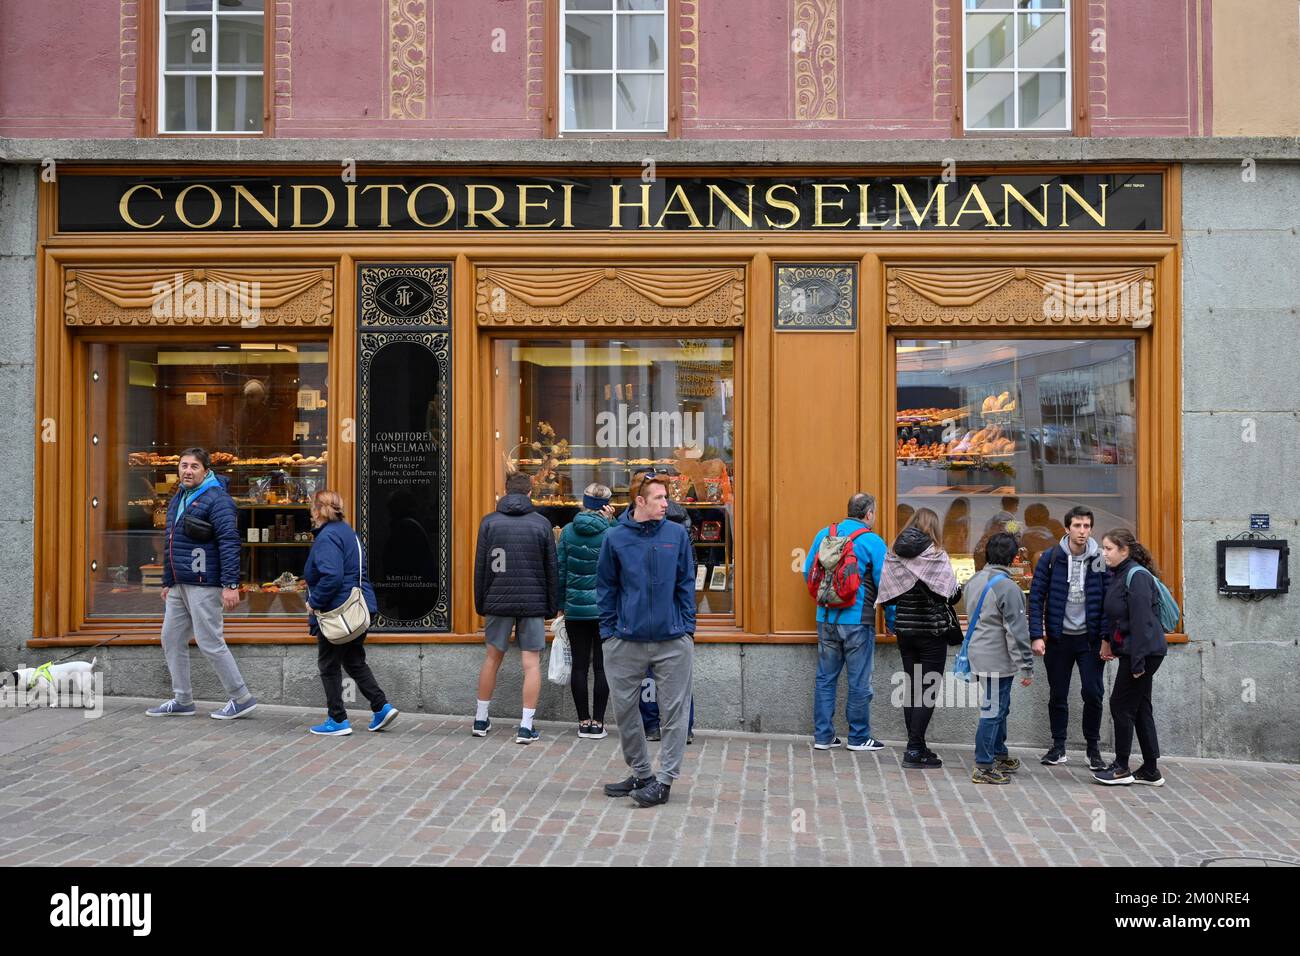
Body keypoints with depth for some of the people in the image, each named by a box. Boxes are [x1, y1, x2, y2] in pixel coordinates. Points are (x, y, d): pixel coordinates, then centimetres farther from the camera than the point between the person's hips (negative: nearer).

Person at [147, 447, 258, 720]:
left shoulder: (216, 499, -12)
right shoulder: (177, 500, 16)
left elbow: (229, 542, -19)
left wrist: (231, 585, -25)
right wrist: (167, 582, 23)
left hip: (204, 585, -9)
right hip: (179, 586, 9)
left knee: (210, 643, -6)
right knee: (171, 640, 12)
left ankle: (242, 699, 5)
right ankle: (182, 701, 23)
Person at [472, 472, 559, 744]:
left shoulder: (489, 522, 1)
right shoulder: (542, 523, -1)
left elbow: (480, 567, 3)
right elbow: (552, 569, 2)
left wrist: (480, 603, 11)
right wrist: (552, 607, 9)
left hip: (498, 601, 2)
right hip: (533, 603, -2)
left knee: (492, 658, 14)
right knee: (532, 662, 3)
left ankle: (480, 720, 23)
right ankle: (526, 727, 1)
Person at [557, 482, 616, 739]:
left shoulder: (568, 531, -1)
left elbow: (561, 570, 3)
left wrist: (561, 604, 12)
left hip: (575, 609, 2)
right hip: (605, 609, -2)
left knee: (579, 665, 8)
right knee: (602, 666, 4)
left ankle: (584, 721, 12)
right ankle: (597, 723, 7)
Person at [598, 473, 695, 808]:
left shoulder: (677, 534, 2)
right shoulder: (616, 538, 1)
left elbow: (686, 584, 5)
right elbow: (606, 588, 7)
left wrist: (688, 627, -2)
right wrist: (608, 631, 1)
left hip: (673, 640, -1)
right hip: (626, 641, 1)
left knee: (674, 710, 1)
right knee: (624, 709, 9)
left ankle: (664, 780, 11)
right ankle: (641, 773, 26)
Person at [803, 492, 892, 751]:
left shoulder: (823, 535, 5)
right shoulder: (873, 541, -9)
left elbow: (808, 572, 10)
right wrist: (892, 621, 2)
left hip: (826, 620, 5)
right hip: (857, 621, -5)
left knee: (825, 678, 12)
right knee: (859, 682, 6)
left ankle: (822, 736, 15)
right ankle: (858, 737, 13)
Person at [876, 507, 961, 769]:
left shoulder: (893, 556, 1)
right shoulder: (937, 556, -13)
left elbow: (885, 597, 1)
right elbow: (952, 595, -9)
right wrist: (959, 587, 13)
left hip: (905, 630, 5)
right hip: (932, 630, -5)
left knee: (911, 688, 13)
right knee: (927, 691, 0)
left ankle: (916, 746, 18)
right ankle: (915, 750, -2)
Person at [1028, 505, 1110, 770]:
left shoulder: (1100, 559, -2)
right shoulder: (1051, 558, -4)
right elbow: (1036, 597, -3)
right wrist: (1037, 636, -9)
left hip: (1090, 638, 0)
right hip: (1059, 638, 0)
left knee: (1093, 694, -2)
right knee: (1058, 696, 9)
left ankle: (1093, 749, 14)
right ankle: (1058, 747, 22)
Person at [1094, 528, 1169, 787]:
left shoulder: (1137, 576, -17)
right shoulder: (1118, 575, 11)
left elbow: (1141, 621, -21)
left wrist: (1138, 661, -22)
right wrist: (1109, 641, 19)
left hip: (1144, 651, -9)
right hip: (1131, 651, 9)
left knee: (1122, 705, -2)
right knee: (1140, 708, 12)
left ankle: (1121, 768, 8)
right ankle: (1150, 771, 18)